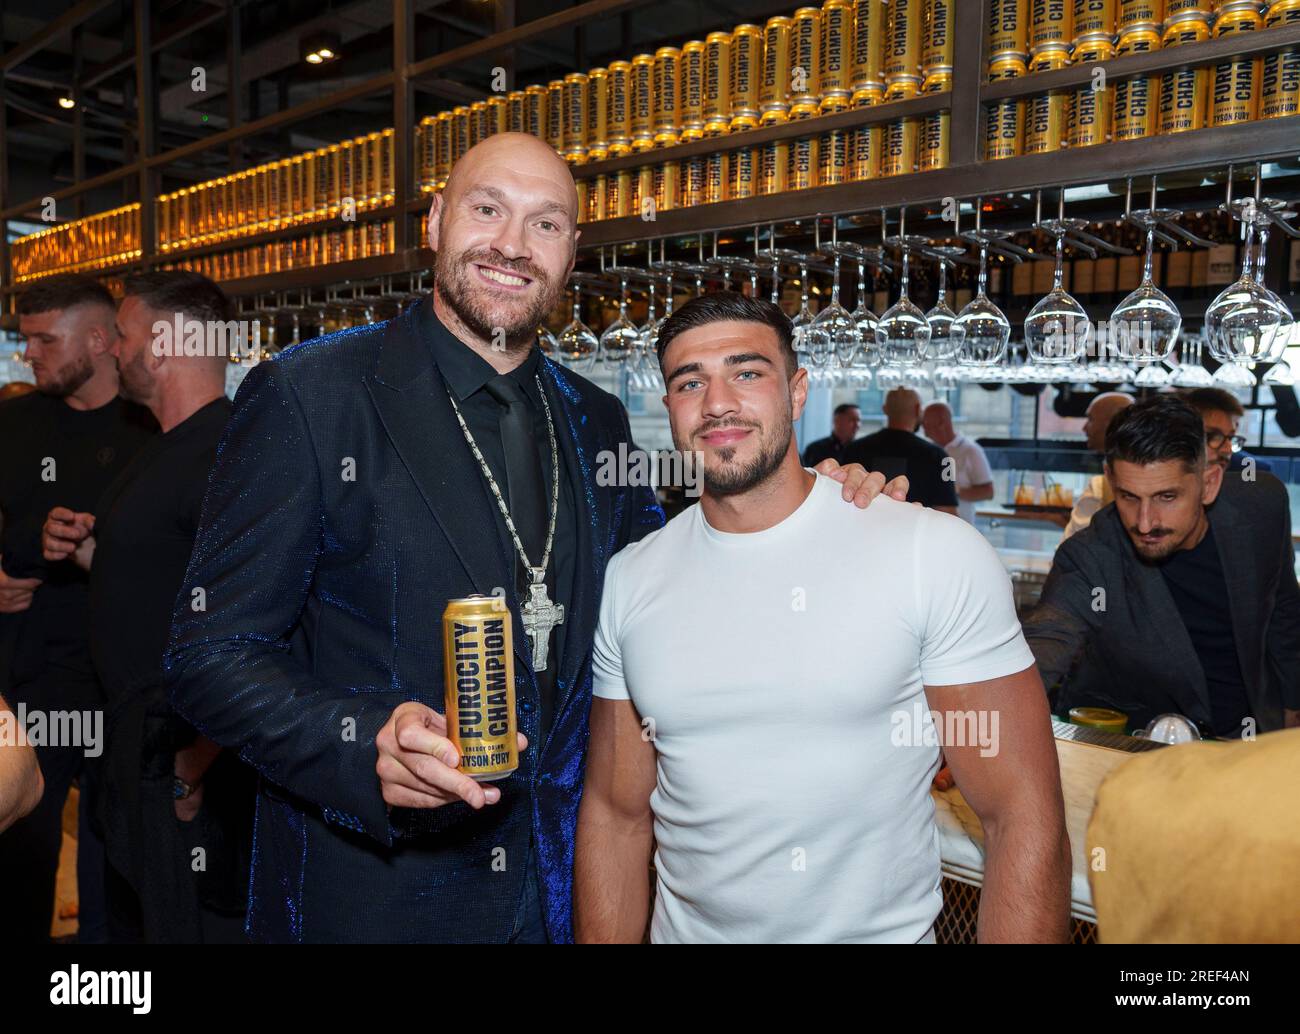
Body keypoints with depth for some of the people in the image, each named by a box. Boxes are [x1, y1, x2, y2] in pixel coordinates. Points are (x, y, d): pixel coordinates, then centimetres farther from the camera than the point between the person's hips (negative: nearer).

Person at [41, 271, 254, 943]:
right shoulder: (169, 450, 12)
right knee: (130, 922, 24)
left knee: (188, 926, 6)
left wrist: (200, 763, -24)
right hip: (139, 743, 10)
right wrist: (88, 551, 2)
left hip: (194, 764, -10)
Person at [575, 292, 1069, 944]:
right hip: (686, 927, 3)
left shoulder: (938, 554, -13)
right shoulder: (626, 582, -2)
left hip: (886, 929, -2)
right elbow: (616, 815, 3)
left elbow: (1025, 817, -12)